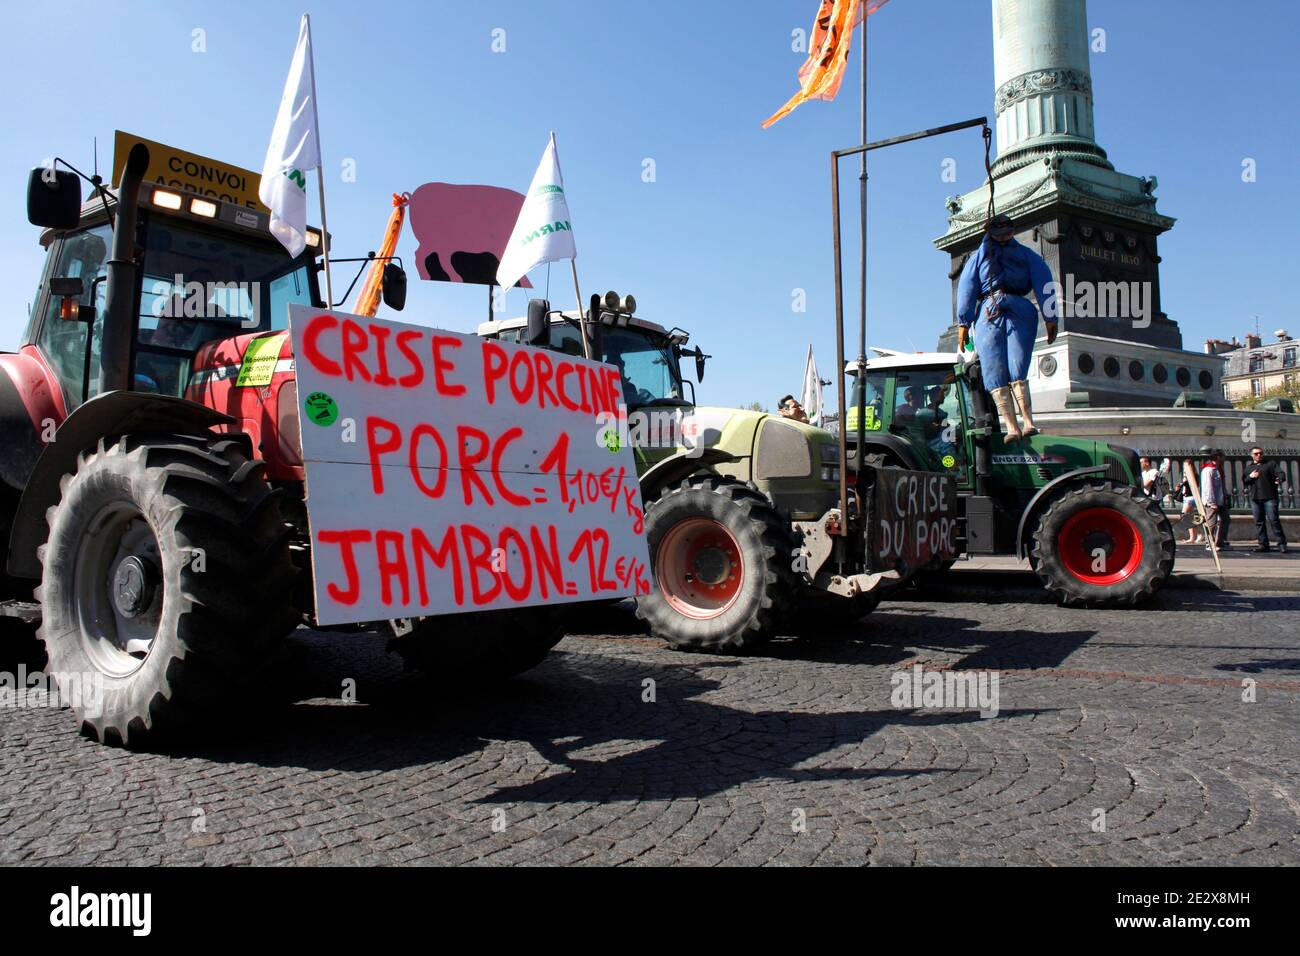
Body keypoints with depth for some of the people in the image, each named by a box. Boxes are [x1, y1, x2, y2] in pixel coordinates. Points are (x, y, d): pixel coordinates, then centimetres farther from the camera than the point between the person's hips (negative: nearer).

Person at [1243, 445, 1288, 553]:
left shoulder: (1271, 464, 7)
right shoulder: (1249, 467, 18)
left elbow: (1281, 473, -7)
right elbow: (1243, 481, 15)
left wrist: (1280, 478, -30)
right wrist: (1250, 477, -6)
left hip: (1269, 497, -4)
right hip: (1255, 498, 4)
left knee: (1274, 519, -9)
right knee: (1259, 522, 5)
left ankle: (1281, 543, -3)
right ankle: (1263, 544, 9)